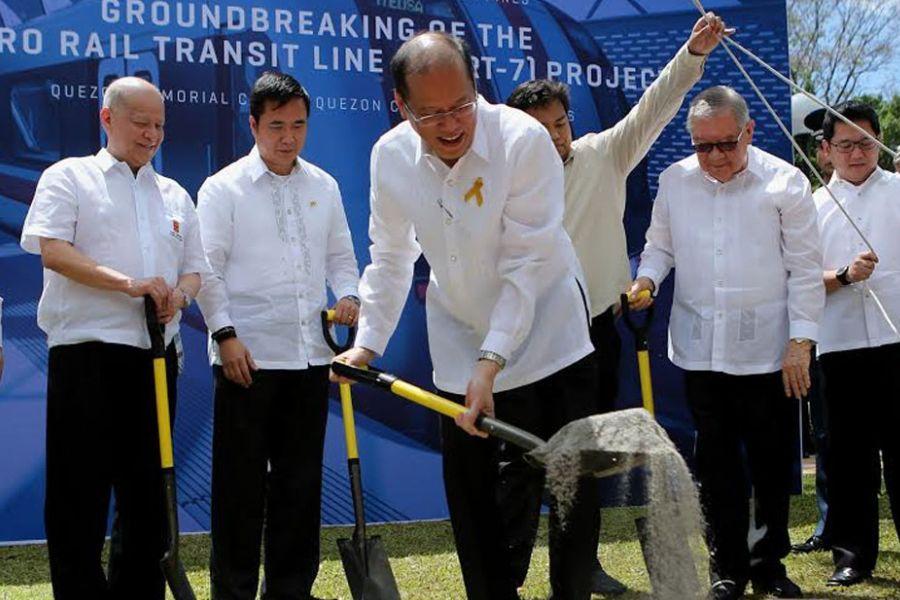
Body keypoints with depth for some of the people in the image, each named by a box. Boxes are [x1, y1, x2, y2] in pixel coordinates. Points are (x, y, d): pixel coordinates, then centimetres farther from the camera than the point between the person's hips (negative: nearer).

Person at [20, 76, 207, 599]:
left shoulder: (174, 195, 20)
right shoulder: (69, 177, 4)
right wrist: (128, 284, -18)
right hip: (86, 348, -5)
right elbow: (52, 249, -9)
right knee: (80, 484, -4)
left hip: (155, 351, 5)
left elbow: (194, 268, 19)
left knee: (148, 482, 9)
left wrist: (178, 295, -5)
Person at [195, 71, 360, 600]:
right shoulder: (224, 188, -1)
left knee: (301, 478, 10)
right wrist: (226, 334, -13)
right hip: (247, 355, -4)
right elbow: (209, 269, -4)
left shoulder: (324, 187, 12)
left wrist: (348, 295, -1)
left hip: (310, 353, 4)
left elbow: (340, 255, 19)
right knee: (241, 478, 0)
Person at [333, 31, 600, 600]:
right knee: (471, 496, 8)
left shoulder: (524, 139, -23)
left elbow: (528, 263, -24)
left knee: (572, 489, 0)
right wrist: (368, 342, -1)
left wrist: (491, 361, -28)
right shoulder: (391, 157, -9)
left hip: (548, 341, -4)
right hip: (460, 352, 4)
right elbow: (391, 259, 5)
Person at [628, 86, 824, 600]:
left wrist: (801, 341, -8)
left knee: (772, 462, 6)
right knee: (716, 462, 9)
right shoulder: (675, 181, 5)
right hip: (700, 349, 3)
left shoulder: (785, 182, -4)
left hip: (767, 351, -2)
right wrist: (648, 279, -5)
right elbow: (660, 246, 17)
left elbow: (806, 270, -3)